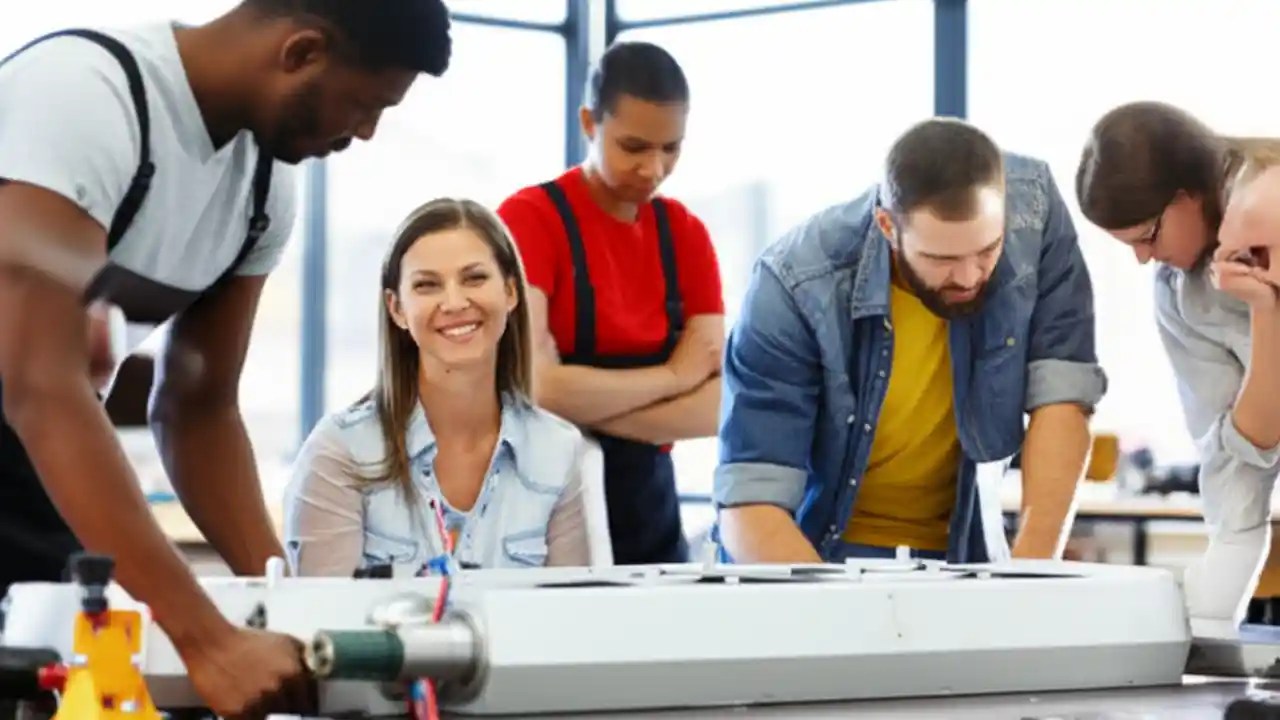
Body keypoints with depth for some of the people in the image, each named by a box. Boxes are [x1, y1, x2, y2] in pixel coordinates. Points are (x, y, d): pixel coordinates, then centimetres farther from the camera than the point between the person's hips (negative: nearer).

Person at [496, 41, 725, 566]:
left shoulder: (686, 233, 4)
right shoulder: (529, 218, -9)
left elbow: (716, 408, -4)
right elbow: (533, 388, -20)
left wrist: (584, 410, -16)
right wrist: (673, 375, -11)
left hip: (648, 511, 4)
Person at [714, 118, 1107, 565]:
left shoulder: (1033, 207, -16)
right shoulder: (797, 287, -23)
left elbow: (1061, 397, -15)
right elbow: (748, 506, -25)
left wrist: (1031, 571, -26)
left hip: (958, 552, 2)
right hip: (814, 555, -2)